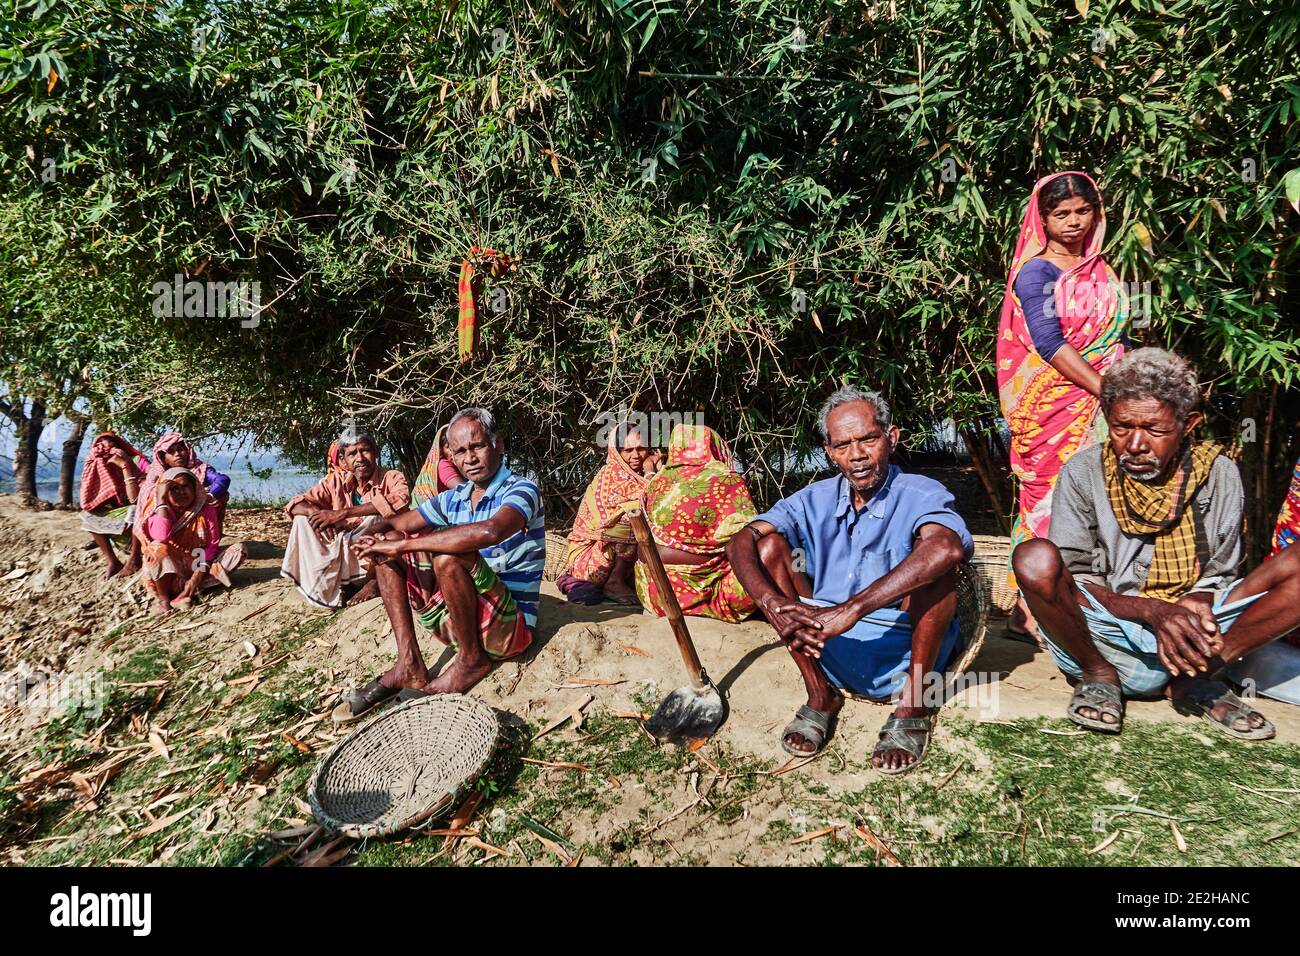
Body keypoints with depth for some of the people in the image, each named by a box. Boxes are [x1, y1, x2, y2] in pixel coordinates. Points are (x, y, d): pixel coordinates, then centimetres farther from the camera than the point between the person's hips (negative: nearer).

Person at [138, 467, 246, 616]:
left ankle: (187, 592, -25)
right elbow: (160, 538, -31)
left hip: (199, 565, 2)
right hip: (170, 571, -2)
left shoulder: (206, 508, -3)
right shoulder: (159, 511, -8)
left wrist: (198, 575, -22)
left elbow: (213, 544, -10)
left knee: (238, 550, -19)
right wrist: (161, 500, -28)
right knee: (157, 548, -32)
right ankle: (162, 599, -17)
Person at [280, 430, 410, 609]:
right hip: (344, 557, 4)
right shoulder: (336, 481, 1)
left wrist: (342, 513, -33)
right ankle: (328, 586, -11)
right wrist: (316, 512, -24)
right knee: (304, 520, -8)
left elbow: (400, 500, -35)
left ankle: (375, 580, -12)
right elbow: (295, 505, 2)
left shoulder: (392, 477, -11)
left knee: (379, 512, -28)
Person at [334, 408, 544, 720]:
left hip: (510, 626, -7)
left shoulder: (521, 491, -13)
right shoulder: (454, 498, 9)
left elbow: (490, 531, -36)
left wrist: (402, 544, -29)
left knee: (448, 556, -32)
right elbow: (391, 524, 14)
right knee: (386, 543, 3)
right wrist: (373, 539, -13)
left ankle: (472, 659, -10)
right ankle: (409, 664, -8)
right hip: (454, 620, 7)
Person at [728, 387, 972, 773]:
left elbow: (947, 548, -33)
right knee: (768, 543, -9)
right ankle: (820, 696, -8)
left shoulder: (920, 494, -8)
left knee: (931, 553, -27)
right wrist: (772, 603, -31)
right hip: (829, 651, 4)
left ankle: (912, 707, -15)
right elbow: (741, 542, -9)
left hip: (906, 653, -3)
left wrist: (849, 610, -41)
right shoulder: (815, 501, 5)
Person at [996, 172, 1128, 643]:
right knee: (1055, 495, -8)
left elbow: (1112, 336, 19)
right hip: (1055, 405, -7)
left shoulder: (1099, 269, 17)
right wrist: (1106, 390, -19)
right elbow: (1049, 342, -15)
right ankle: (1029, 614, -1)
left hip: (1096, 404, 7)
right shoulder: (1037, 271, -6)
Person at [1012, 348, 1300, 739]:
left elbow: (1217, 575, 6)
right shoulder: (1083, 473, -7)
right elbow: (1074, 581, -9)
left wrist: (1197, 607, -19)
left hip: (1186, 634, 3)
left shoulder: (1218, 475, 1)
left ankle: (1196, 679, -6)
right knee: (1036, 559, -32)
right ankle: (1098, 677, -7)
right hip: (1100, 639, -2)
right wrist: (1154, 611, -25)